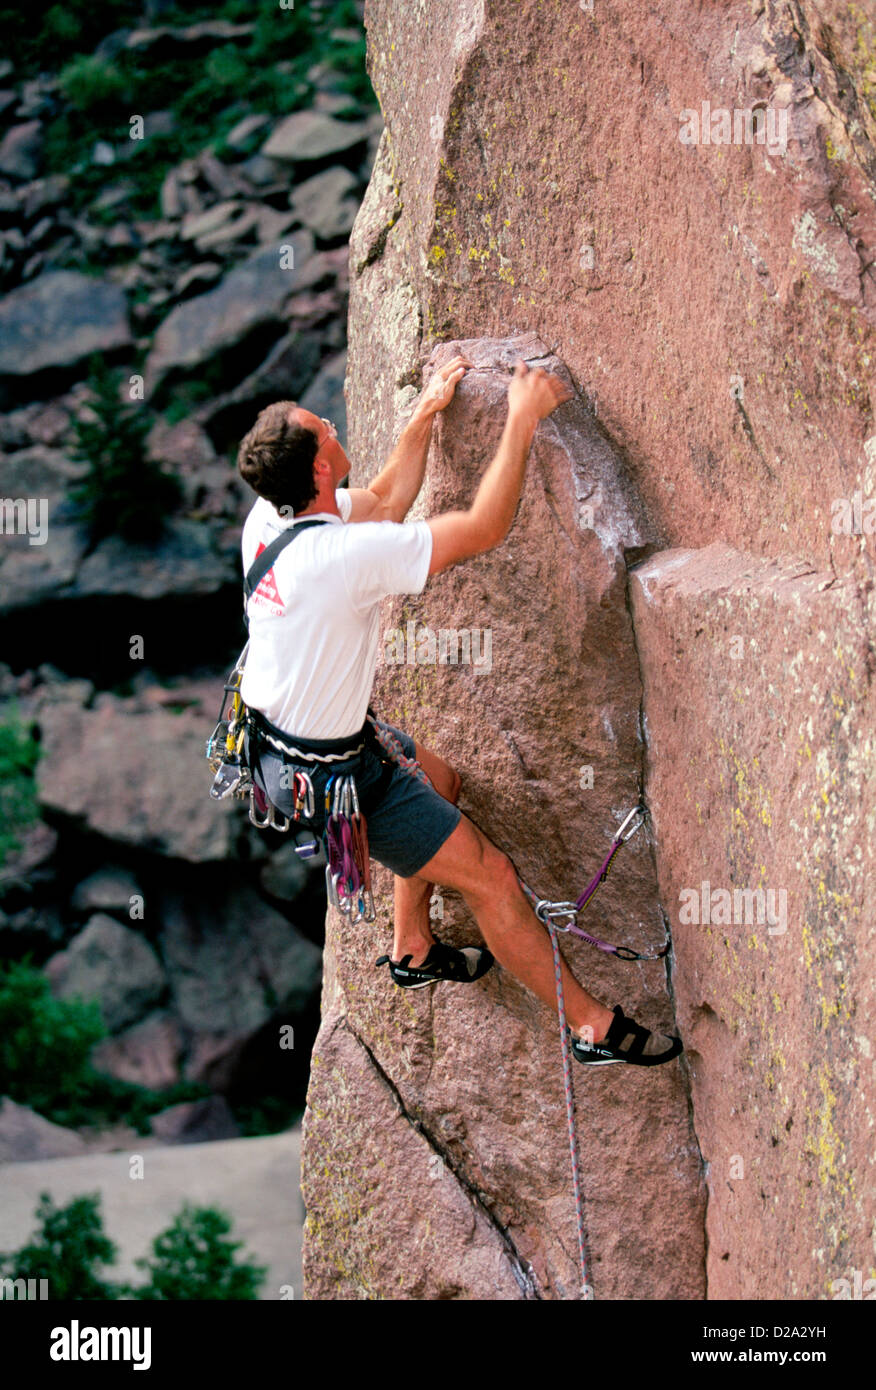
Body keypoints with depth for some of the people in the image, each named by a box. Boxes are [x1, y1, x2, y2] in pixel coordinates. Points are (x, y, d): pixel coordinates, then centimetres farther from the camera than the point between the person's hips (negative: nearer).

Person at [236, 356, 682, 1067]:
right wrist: (523, 420, -19)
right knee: (490, 876, 3)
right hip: (329, 776, -9)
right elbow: (485, 528, -28)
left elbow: (384, 502, 11)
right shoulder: (347, 554, -35)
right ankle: (595, 1026, 16)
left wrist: (425, 414, 14)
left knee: (439, 779, 31)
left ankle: (413, 950, 45)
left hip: (272, 731, 9)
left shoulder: (268, 517, -8)